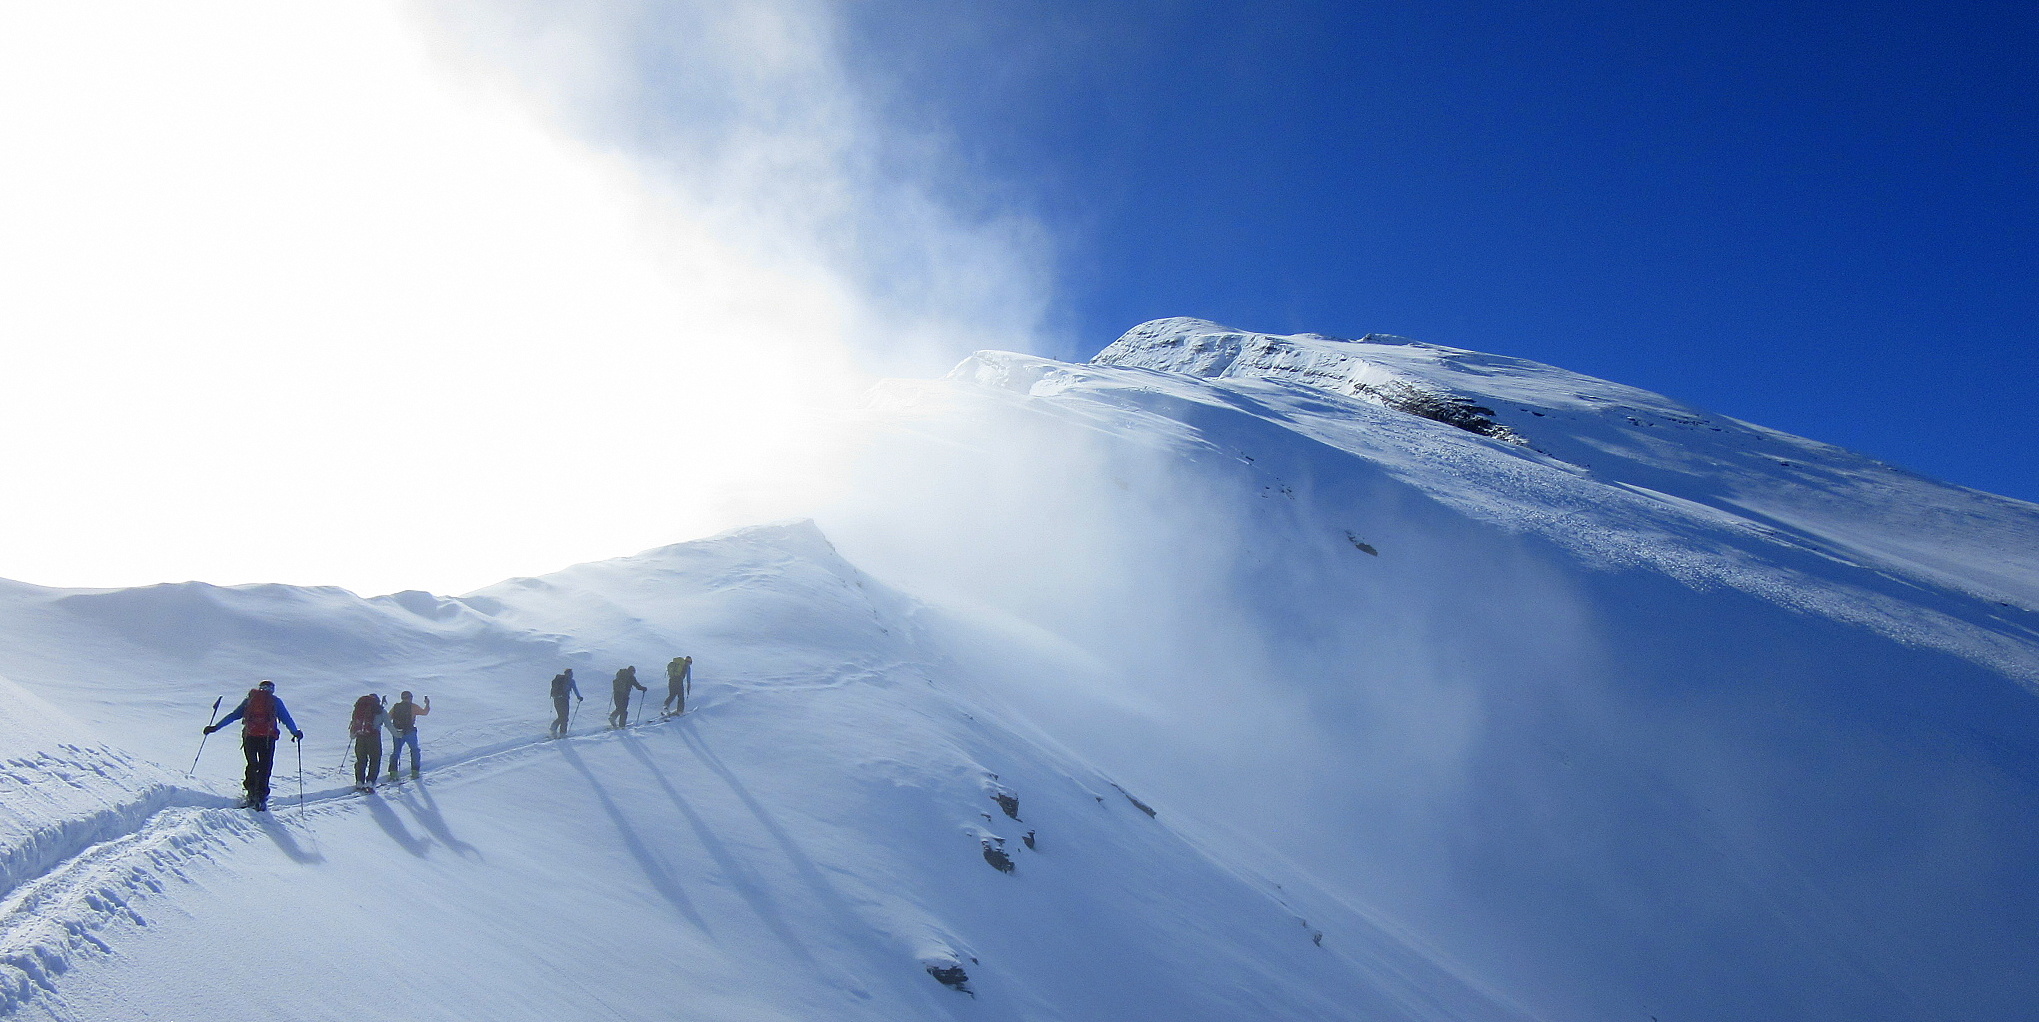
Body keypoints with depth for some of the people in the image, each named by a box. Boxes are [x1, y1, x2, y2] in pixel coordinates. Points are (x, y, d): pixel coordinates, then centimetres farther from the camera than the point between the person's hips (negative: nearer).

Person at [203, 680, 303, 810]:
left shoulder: (249, 699, 17)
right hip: (268, 737, -2)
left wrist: (216, 727, 19)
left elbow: (233, 715, 15)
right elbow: (287, 719, 11)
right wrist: (296, 733, 20)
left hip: (249, 736, 2)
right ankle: (261, 796, -6)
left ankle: (251, 793, 2)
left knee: (252, 765, 15)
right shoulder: (276, 701, 12)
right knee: (265, 767, 2)